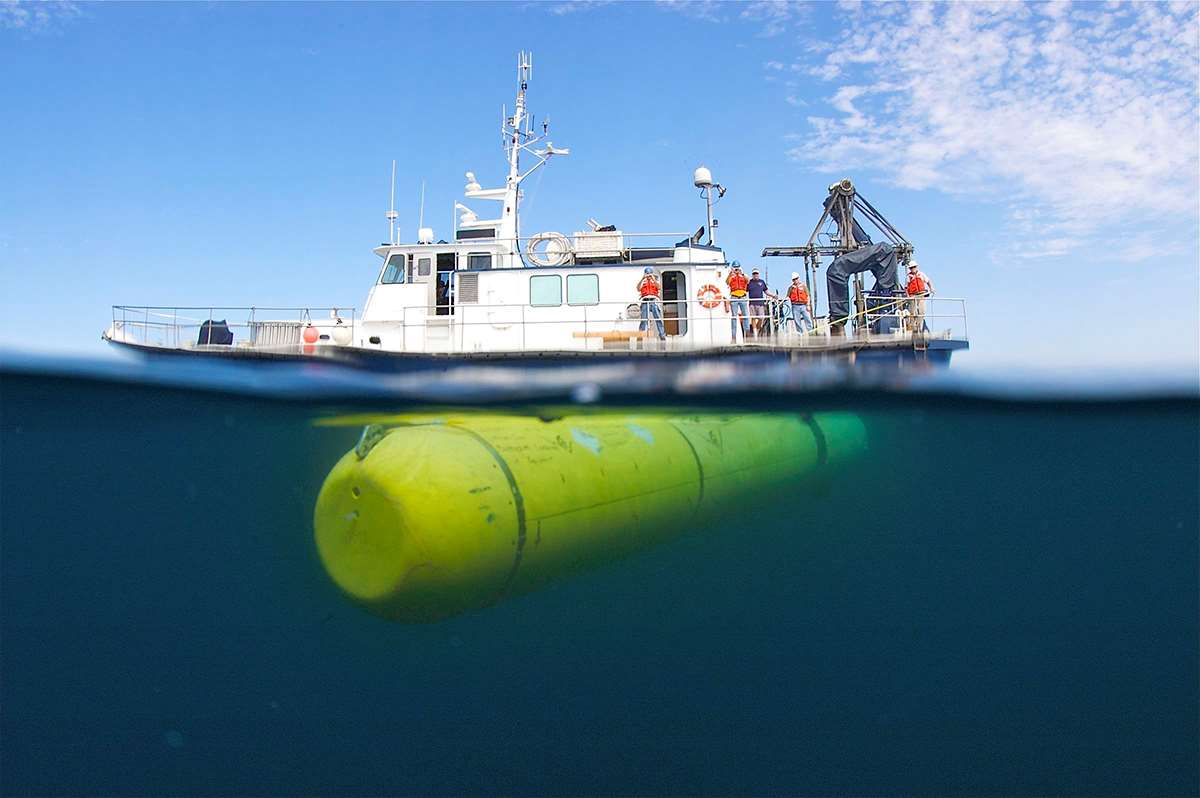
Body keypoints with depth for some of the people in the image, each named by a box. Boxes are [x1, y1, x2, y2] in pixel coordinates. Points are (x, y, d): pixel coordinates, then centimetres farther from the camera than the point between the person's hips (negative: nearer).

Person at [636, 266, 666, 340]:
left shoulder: (655, 281, 19)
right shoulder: (643, 282, 18)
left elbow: (659, 288, -3)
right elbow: (638, 288, -2)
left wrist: (653, 279, -12)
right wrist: (642, 279, -11)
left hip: (654, 301, 0)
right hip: (645, 302, 0)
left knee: (658, 319, -8)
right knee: (644, 320, -5)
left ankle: (662, 336, -10)